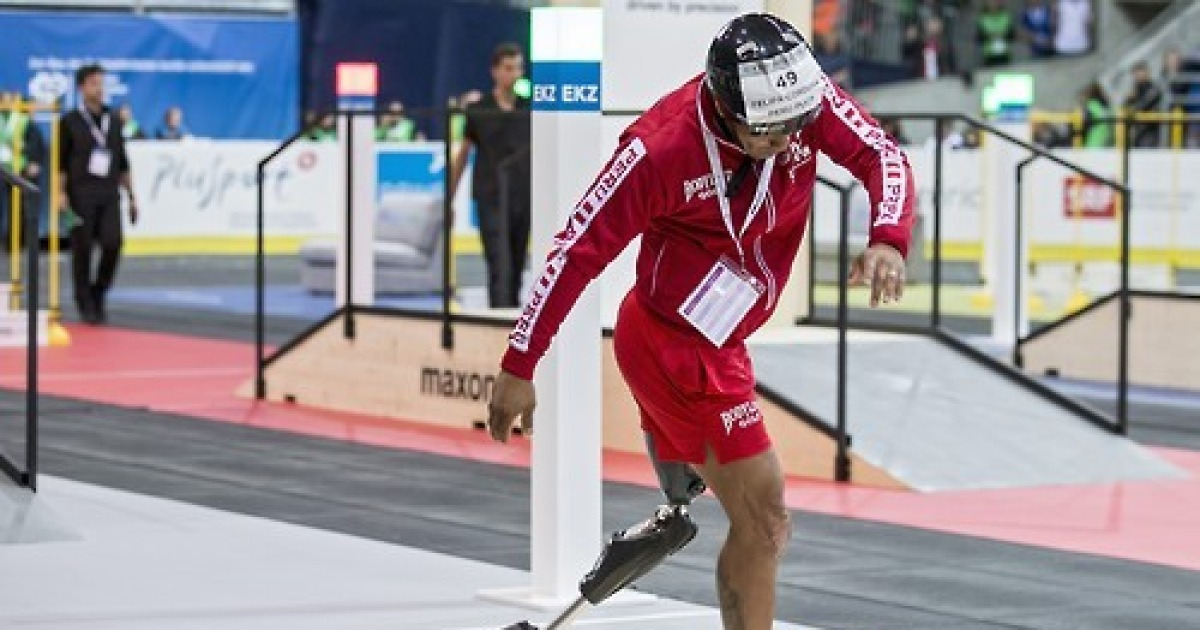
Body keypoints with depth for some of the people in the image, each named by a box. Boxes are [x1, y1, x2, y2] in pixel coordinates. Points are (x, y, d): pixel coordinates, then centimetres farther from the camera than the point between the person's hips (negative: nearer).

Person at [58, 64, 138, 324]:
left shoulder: (113, 121, 14)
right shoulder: (70, 122, 3)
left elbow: (123, 164, 19)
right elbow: (59, 163, 0)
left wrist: (132, 197, 16)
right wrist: (61, 194, -11)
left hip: (109, 194, 3)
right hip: (81, 194, -3)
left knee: (113, 244, -12)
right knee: (82, 249, -2)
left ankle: (98, 294, 9)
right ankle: (85, 304, 12)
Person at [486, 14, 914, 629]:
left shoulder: (809, 99, -15)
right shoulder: (662, 148, -28)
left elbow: (884, 156, -12)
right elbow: (578, 248, -22)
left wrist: (888, 239, -33)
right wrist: (519, 366, -19)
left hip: (711, 342, 7)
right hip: (678, 348, -7)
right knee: (764, 522, -6)